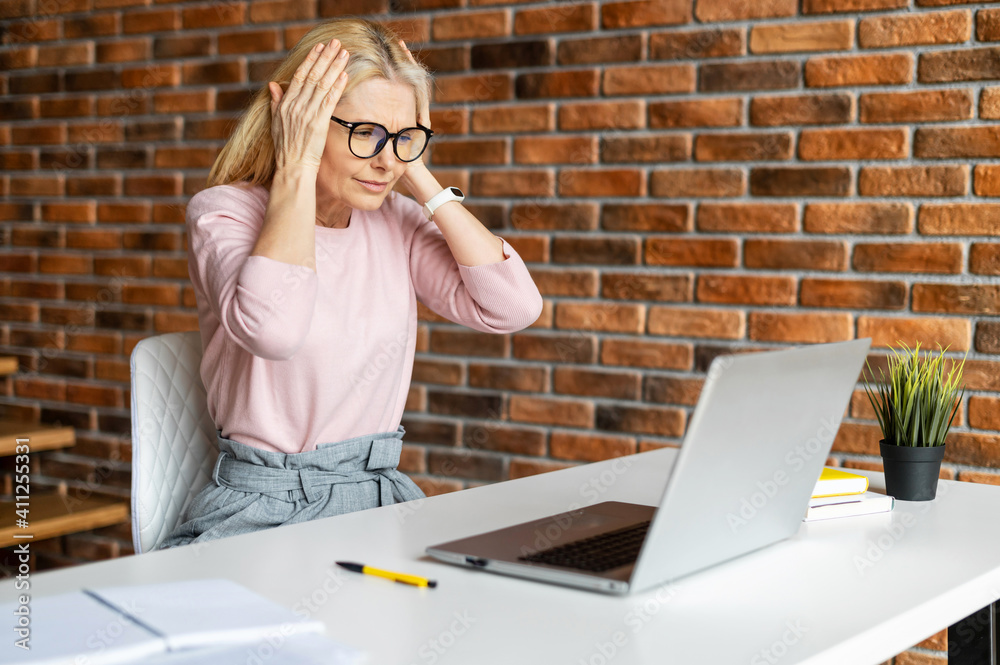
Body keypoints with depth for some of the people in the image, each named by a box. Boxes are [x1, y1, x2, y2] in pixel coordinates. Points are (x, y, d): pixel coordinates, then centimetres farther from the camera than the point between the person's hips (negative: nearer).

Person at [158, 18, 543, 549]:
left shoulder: (395, 221, 7)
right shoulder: (224, 211, -7)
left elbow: (514, 307, -7)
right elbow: (271, 328, -30)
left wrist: (419, 177, -4)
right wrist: (296, 168, -19)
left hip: (380, 497, 4)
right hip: (261, 511, -4)